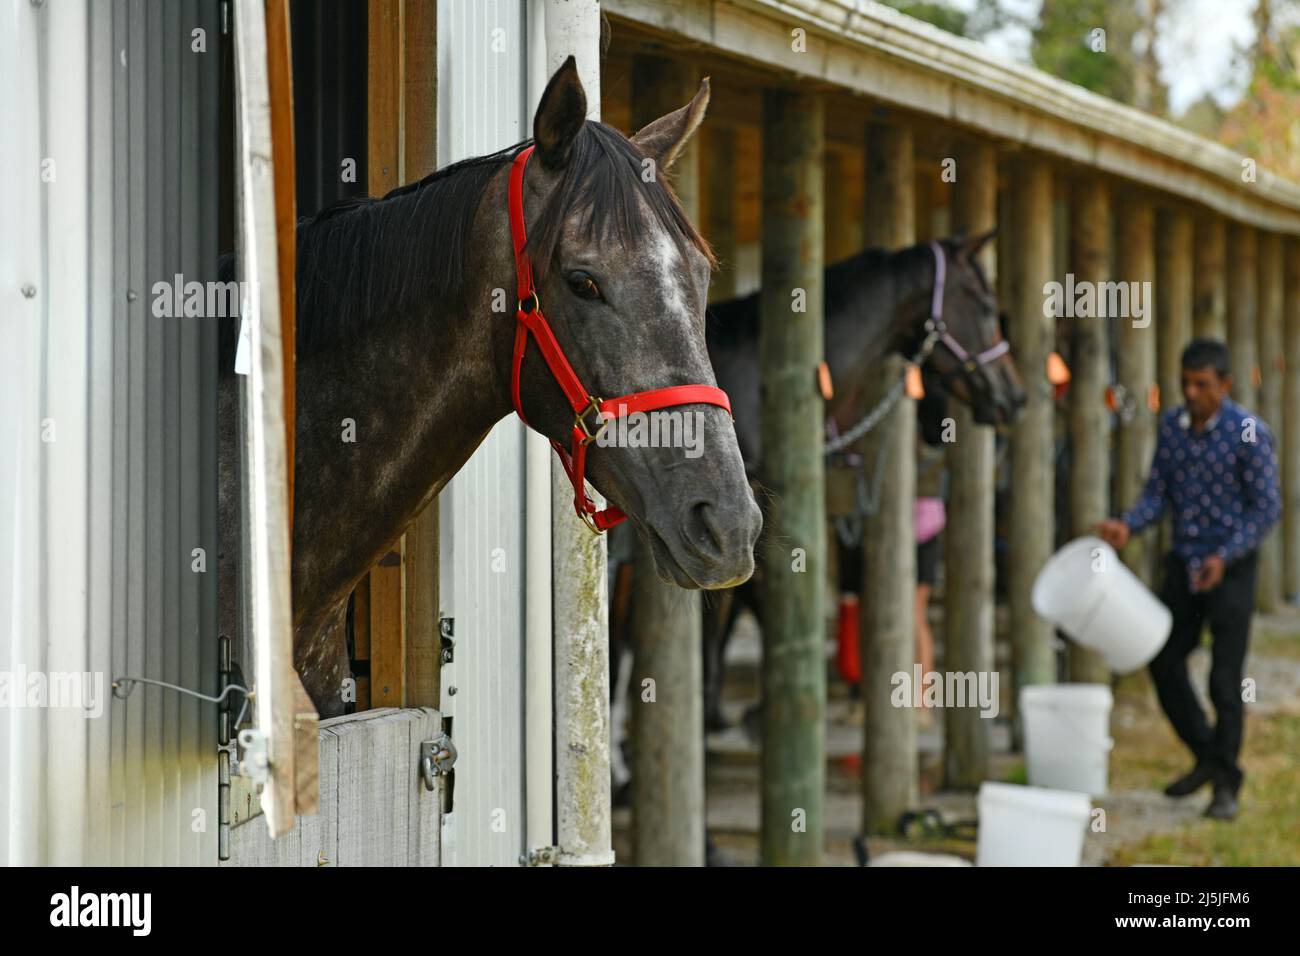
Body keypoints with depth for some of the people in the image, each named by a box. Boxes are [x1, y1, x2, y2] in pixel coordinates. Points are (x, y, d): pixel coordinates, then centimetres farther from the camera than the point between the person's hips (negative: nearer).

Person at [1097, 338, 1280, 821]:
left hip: (1231, 568, -6)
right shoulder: (1172, 425, 1)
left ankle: (1226, 785, 9)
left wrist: (1225, 557, -21)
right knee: (1164, 663, 7)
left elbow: (1267, 506, -12)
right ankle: (1207, 758, 25)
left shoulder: (1249, 433, -15)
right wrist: (1126, 525, -14)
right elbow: (1158, 492, 5)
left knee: (1225, 681, -4)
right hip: (1184, 564, 6)